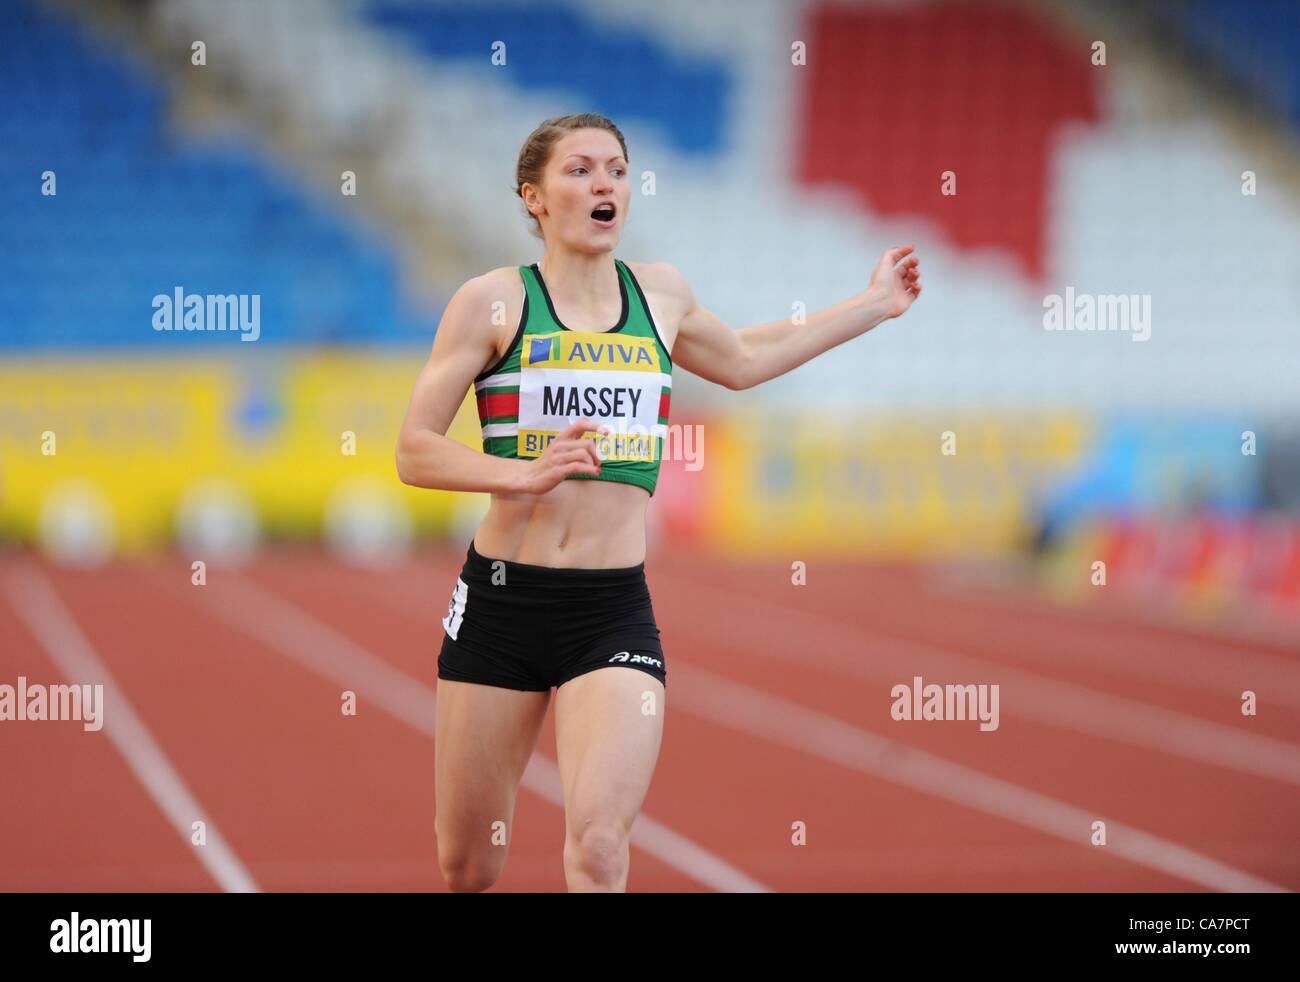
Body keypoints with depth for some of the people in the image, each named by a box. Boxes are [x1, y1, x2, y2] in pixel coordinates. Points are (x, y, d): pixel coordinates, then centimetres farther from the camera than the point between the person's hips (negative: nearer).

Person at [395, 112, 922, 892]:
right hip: (502, 599, -1)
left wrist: (874, 305, 37)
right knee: (468, 868, 7)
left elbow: (743, 360, 32)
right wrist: (528, 473, -19)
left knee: (599, 844, -20)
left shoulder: (661, 294, 10)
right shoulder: (494, 301, -2)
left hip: (616, 613, 1)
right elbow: (415, 452, -3)